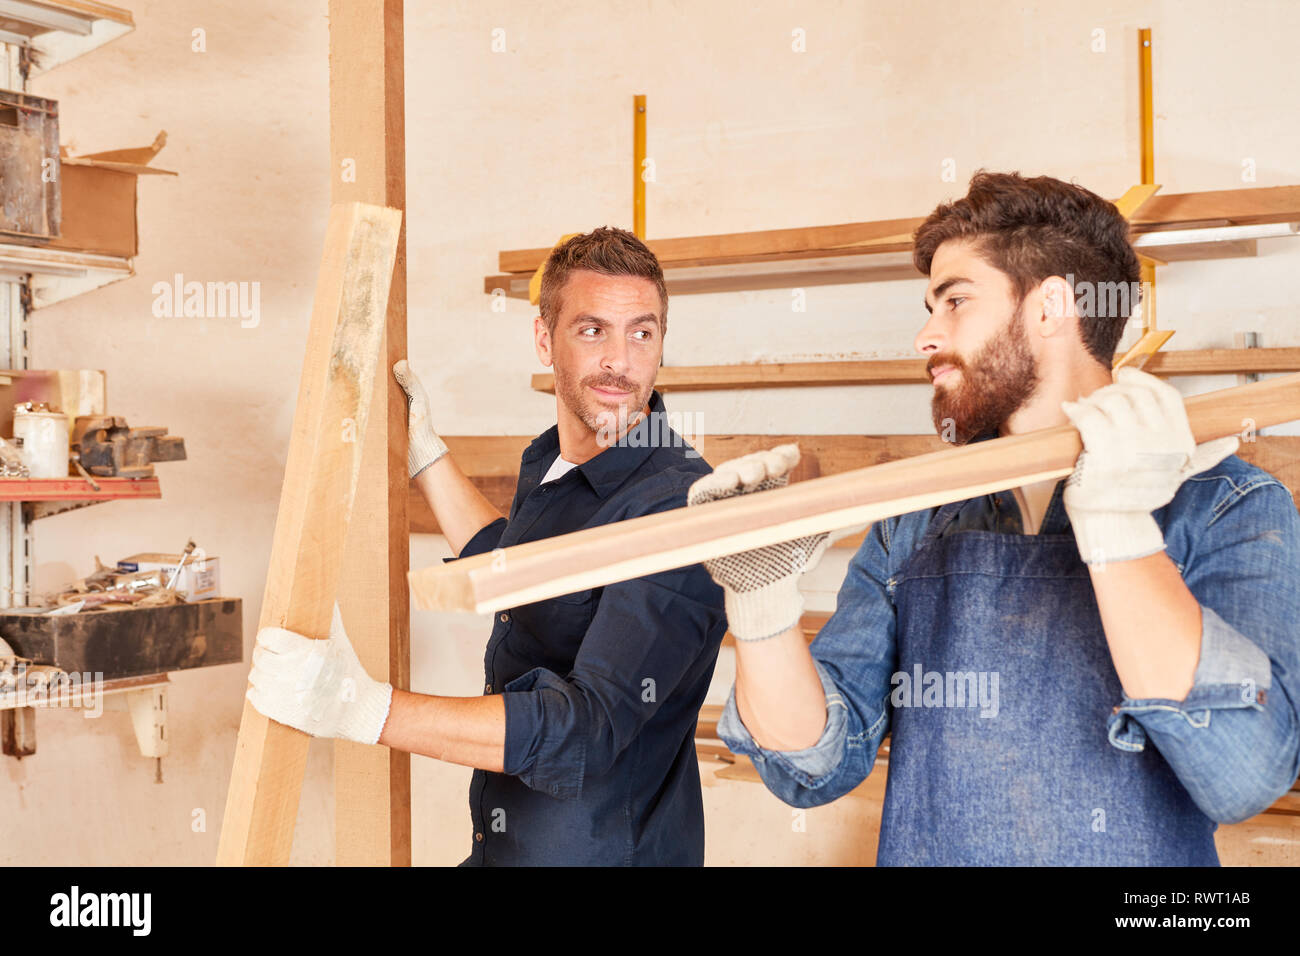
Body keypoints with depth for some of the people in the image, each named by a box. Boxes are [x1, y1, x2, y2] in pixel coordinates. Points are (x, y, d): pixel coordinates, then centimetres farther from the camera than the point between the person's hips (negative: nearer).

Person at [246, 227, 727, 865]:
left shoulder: (677, 507, -25)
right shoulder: (549, 463, 2)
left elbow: (590, 728, -31)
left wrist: (356, 706, -37)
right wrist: (420, 446, 21)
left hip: (610, 849, -8)